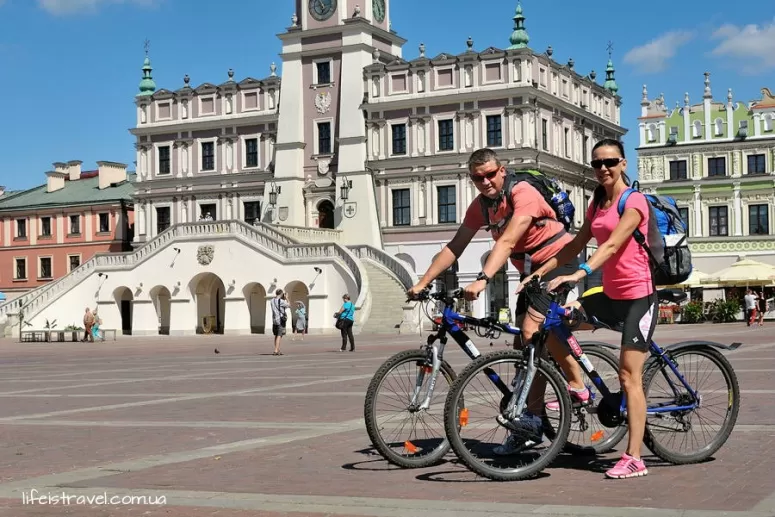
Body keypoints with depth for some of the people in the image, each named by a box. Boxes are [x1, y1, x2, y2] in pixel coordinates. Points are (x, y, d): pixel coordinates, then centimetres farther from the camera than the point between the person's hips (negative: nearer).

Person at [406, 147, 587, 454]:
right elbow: (454, 248, 1)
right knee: (523, 344, 3)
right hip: (531, 269, 8)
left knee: (531, 331, -25)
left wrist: (483, 279, -46)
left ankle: (577, 385, -12)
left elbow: (506, 242, -35)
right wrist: (422, 283, -7)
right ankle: (531, 422, 7)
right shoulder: (480, 205, 0)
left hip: (559, 259, -8)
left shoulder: (523, 194, -23)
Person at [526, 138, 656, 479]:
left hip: (637, 296, -8)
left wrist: (579, 274, -38)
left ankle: (634, 459, -7)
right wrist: (542, 270, 7)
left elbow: (612, 245, -25)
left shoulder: (634, 201, -12)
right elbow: (578, 243, 14)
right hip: (610, 295, 8)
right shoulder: (597, 202, 12)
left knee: (629, 376, -10)